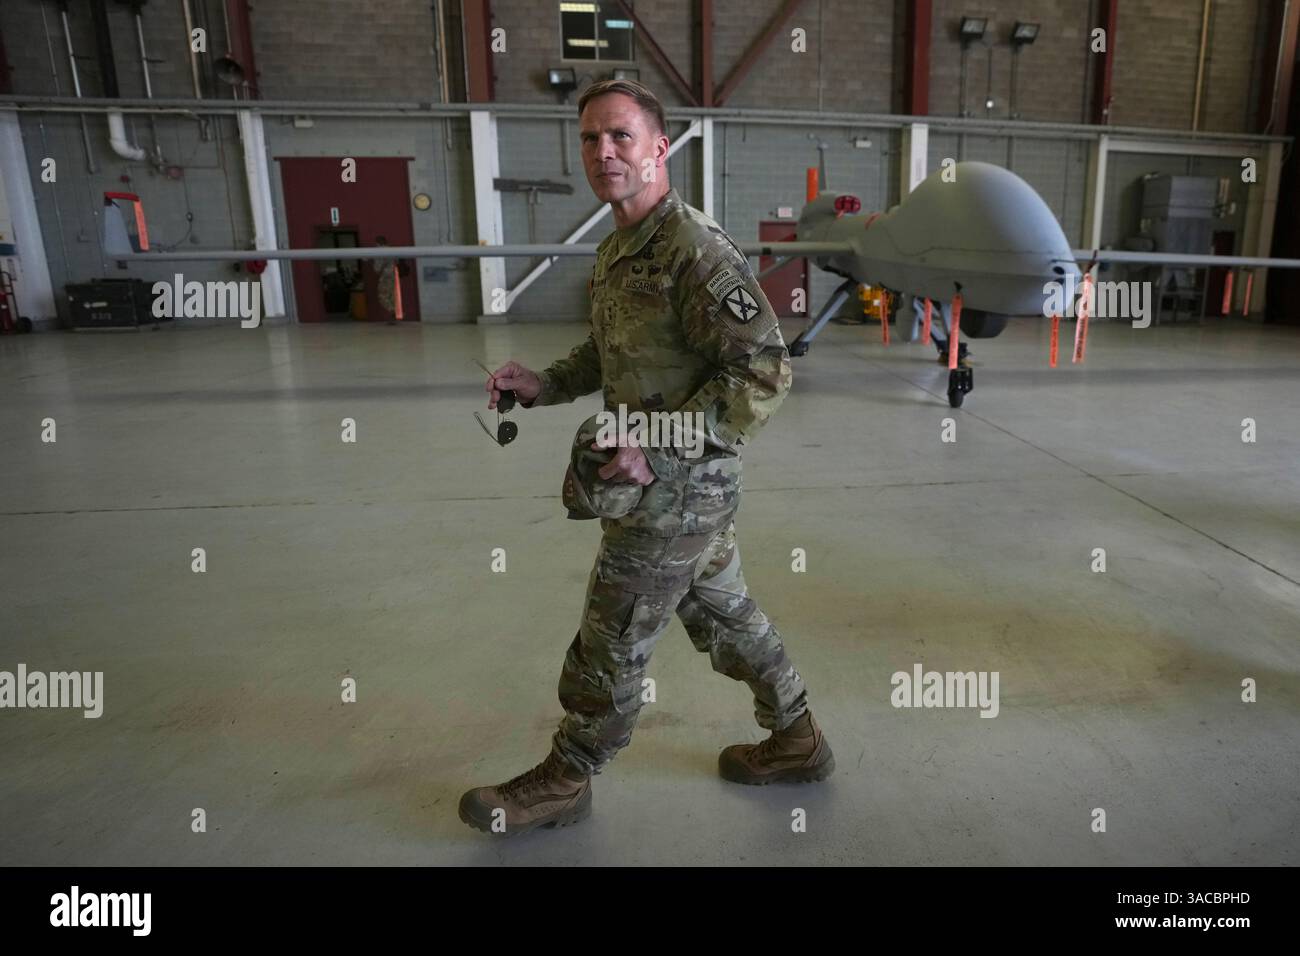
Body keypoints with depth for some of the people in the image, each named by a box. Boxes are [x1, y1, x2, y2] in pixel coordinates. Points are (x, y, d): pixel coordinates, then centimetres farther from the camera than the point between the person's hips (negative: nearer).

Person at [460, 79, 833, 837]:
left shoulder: (696, 251, -21)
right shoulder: (619, 248, 9)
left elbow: (765, 373, -24)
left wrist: (659, 450, -25)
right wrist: (545, 385, 3)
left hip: (675, 490, -9)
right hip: (689, 486, 9)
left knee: (612, 643, 6)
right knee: (723, 612, 20)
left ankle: (564, 782, 28)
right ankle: (797, 742, 38)